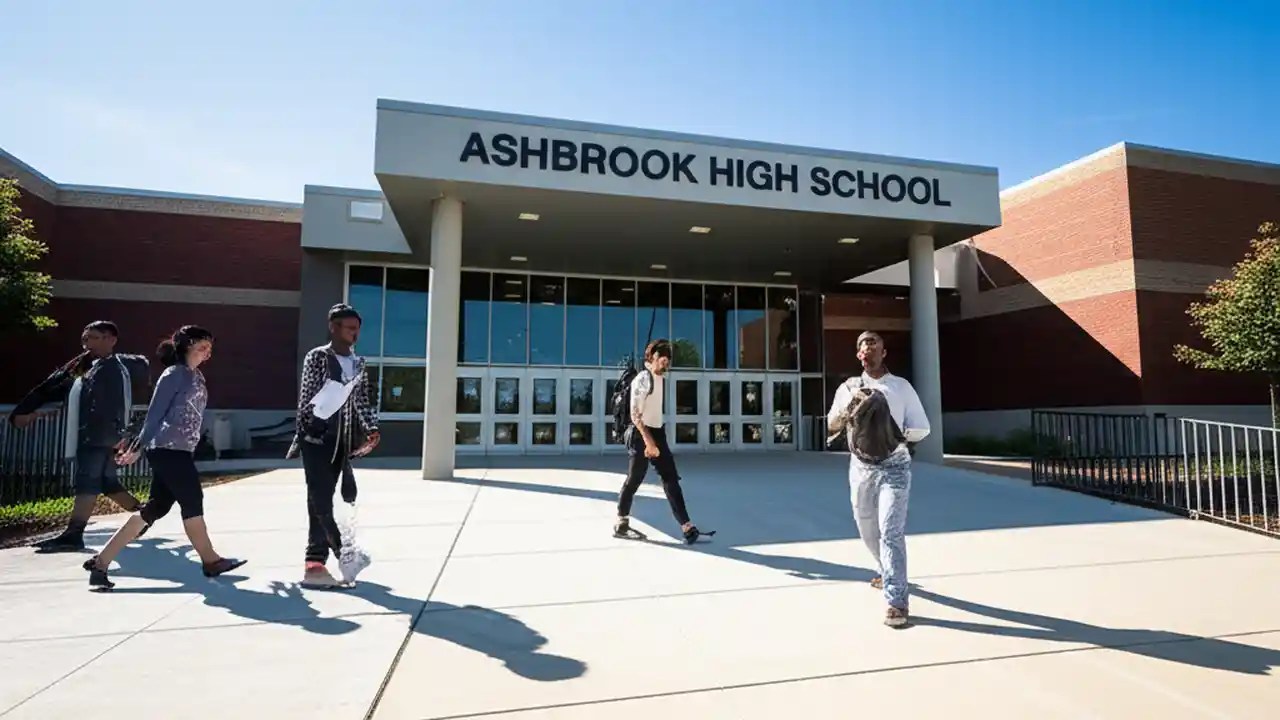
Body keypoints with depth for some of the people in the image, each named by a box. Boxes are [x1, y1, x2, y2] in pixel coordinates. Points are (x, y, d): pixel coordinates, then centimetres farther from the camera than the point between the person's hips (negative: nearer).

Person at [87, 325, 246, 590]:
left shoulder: (197, 376, 16)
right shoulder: (175, 374, -10)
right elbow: (155, 413, -12)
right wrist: (137, 447, -13)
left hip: (180, 451, 9)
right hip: (167, 450, -9)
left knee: (156, 508, 10)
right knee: (192, 503, 1)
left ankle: (101, 561, 15)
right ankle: (210, 561, 14)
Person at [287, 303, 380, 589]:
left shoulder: (359, 363, 12)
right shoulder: (317, 357, -5)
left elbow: (362, 402, 14)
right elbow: (306, 399, -7)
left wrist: (371, 429, -1)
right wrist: (301, 437, -10)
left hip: (343, 442, 5)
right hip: (317, 439, -5)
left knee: (322, 501, 7)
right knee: (320, 501, -5)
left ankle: (315, 564, 11)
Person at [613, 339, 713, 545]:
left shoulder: (662, 378, 12)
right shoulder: (643, 379, -14)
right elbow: (635, 414, -19)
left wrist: (655, 439, 19)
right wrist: (648, 440, -25)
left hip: (658, 432, 8)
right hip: (641, 434, -8)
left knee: (671, 479, 3)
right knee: (634, 481, 3)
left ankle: (687, 527, 2)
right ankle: (621, 525, 19)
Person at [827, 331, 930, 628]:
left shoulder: (901, 386, 2)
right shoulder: (849, 387, 7)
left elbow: (922, 428, 3)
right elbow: (831, 424, -1)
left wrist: (899, 436, -15)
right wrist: (849, 409, -19)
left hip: (894, 467, -3)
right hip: (861, 468, 3)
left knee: (891, 531, -14)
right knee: (868, 530, 16)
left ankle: (897, 601, -11)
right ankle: (888, 572, 43)